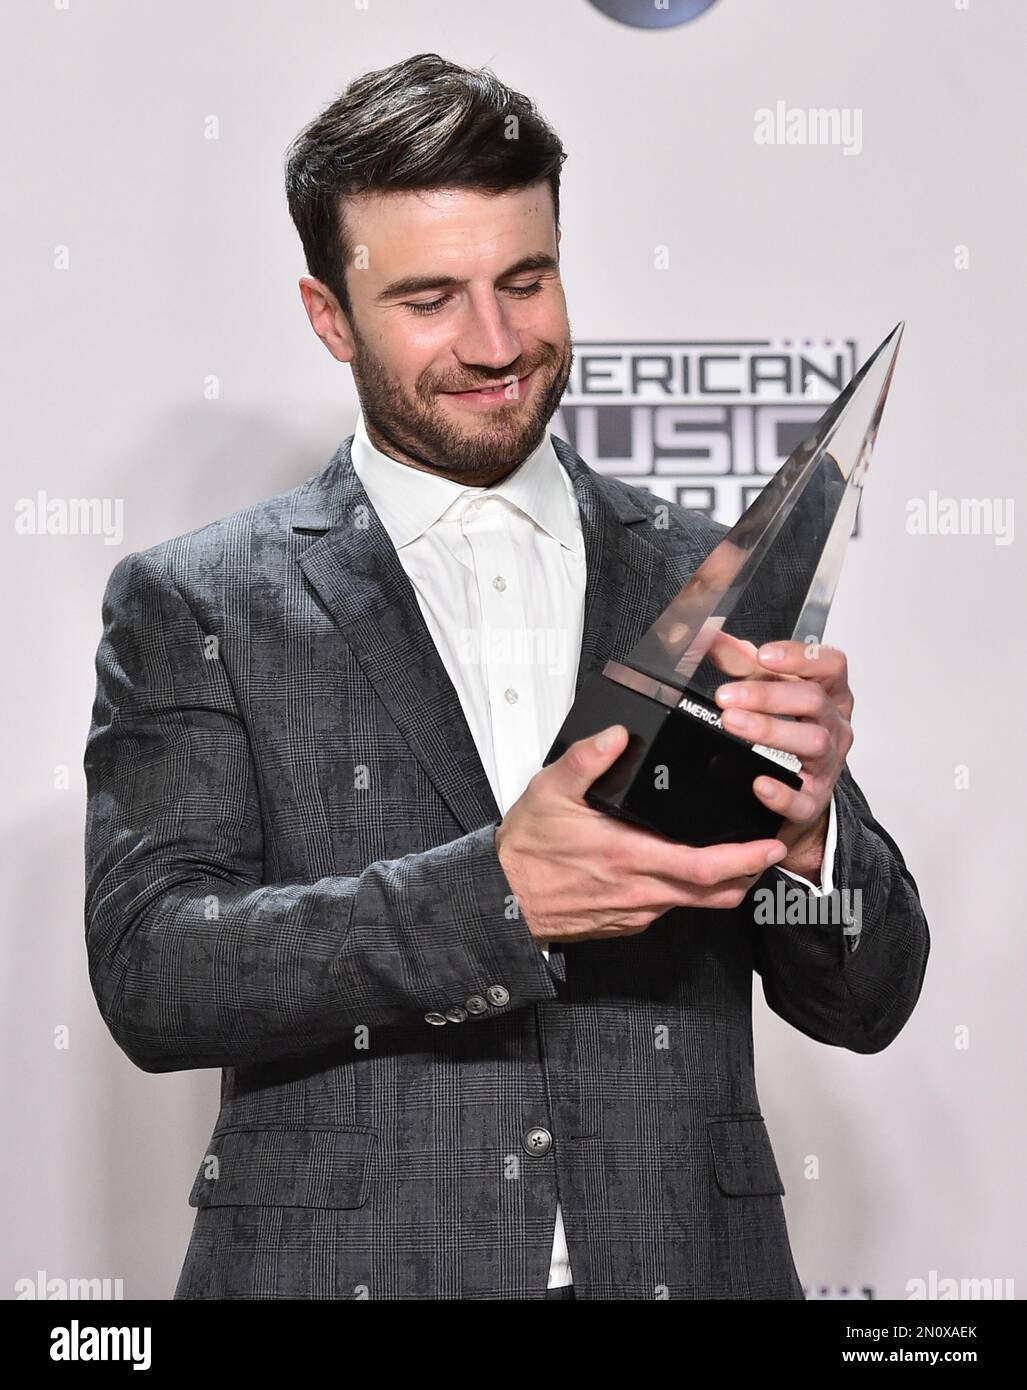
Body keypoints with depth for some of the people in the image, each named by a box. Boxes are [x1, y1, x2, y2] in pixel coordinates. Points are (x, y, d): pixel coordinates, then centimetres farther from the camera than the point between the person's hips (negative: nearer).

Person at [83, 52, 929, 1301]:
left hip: (686, 1257, 2)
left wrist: (806, 836, -15)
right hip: (342, 1262, -2)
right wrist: (496, 892, -22)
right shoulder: (195, 604, 0)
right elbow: (149, 973, -10)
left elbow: (866, 1000, 6)